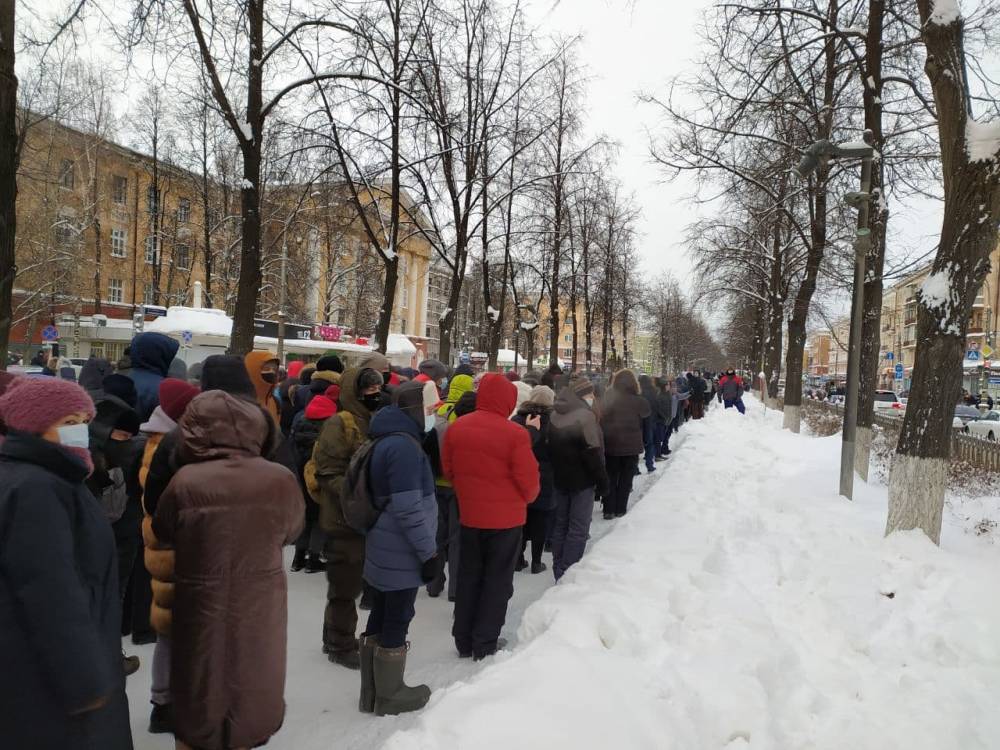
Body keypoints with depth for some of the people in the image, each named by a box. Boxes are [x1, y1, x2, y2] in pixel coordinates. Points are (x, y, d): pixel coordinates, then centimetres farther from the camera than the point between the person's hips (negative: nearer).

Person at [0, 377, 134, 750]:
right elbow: (52, 601, -27)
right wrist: (86, 681, -22)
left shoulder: (46, 480, 10)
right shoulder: (34, 490, -24)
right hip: (44, 677, -10)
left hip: (49, 662, 10)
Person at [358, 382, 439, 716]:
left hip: (384, 551, 10)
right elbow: (408, 509, -25)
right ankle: (390, 696, 23)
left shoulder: (389, 439, 11)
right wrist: (429, 551, -17)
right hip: (402, 554, -10)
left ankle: (372, 692, 32)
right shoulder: (404, 446, -22)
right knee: (397, 622, 6)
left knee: (380, 618, 18)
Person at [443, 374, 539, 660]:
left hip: (470, 515, 5)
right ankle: (485, 644, 18)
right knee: (497, 581, 11)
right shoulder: (514, 434, -20)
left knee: (468, 577, 18)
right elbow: (528, 480, -13)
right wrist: (528, 497, 8)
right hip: (506, 517, -4)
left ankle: (464, 641, 27)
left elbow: (448, 469, 6)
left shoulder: (456, 427, -4)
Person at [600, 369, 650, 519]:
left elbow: (601, 420, -1)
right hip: (631, 445, -1)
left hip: (611, 445, 2)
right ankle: (620, 509, 17)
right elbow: (647, 412, 7)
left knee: (610, 478, 12)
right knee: (626, 478, 13)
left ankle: (609, 510, 12)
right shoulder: (637, 401, -13)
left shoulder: (608, 399, -9)